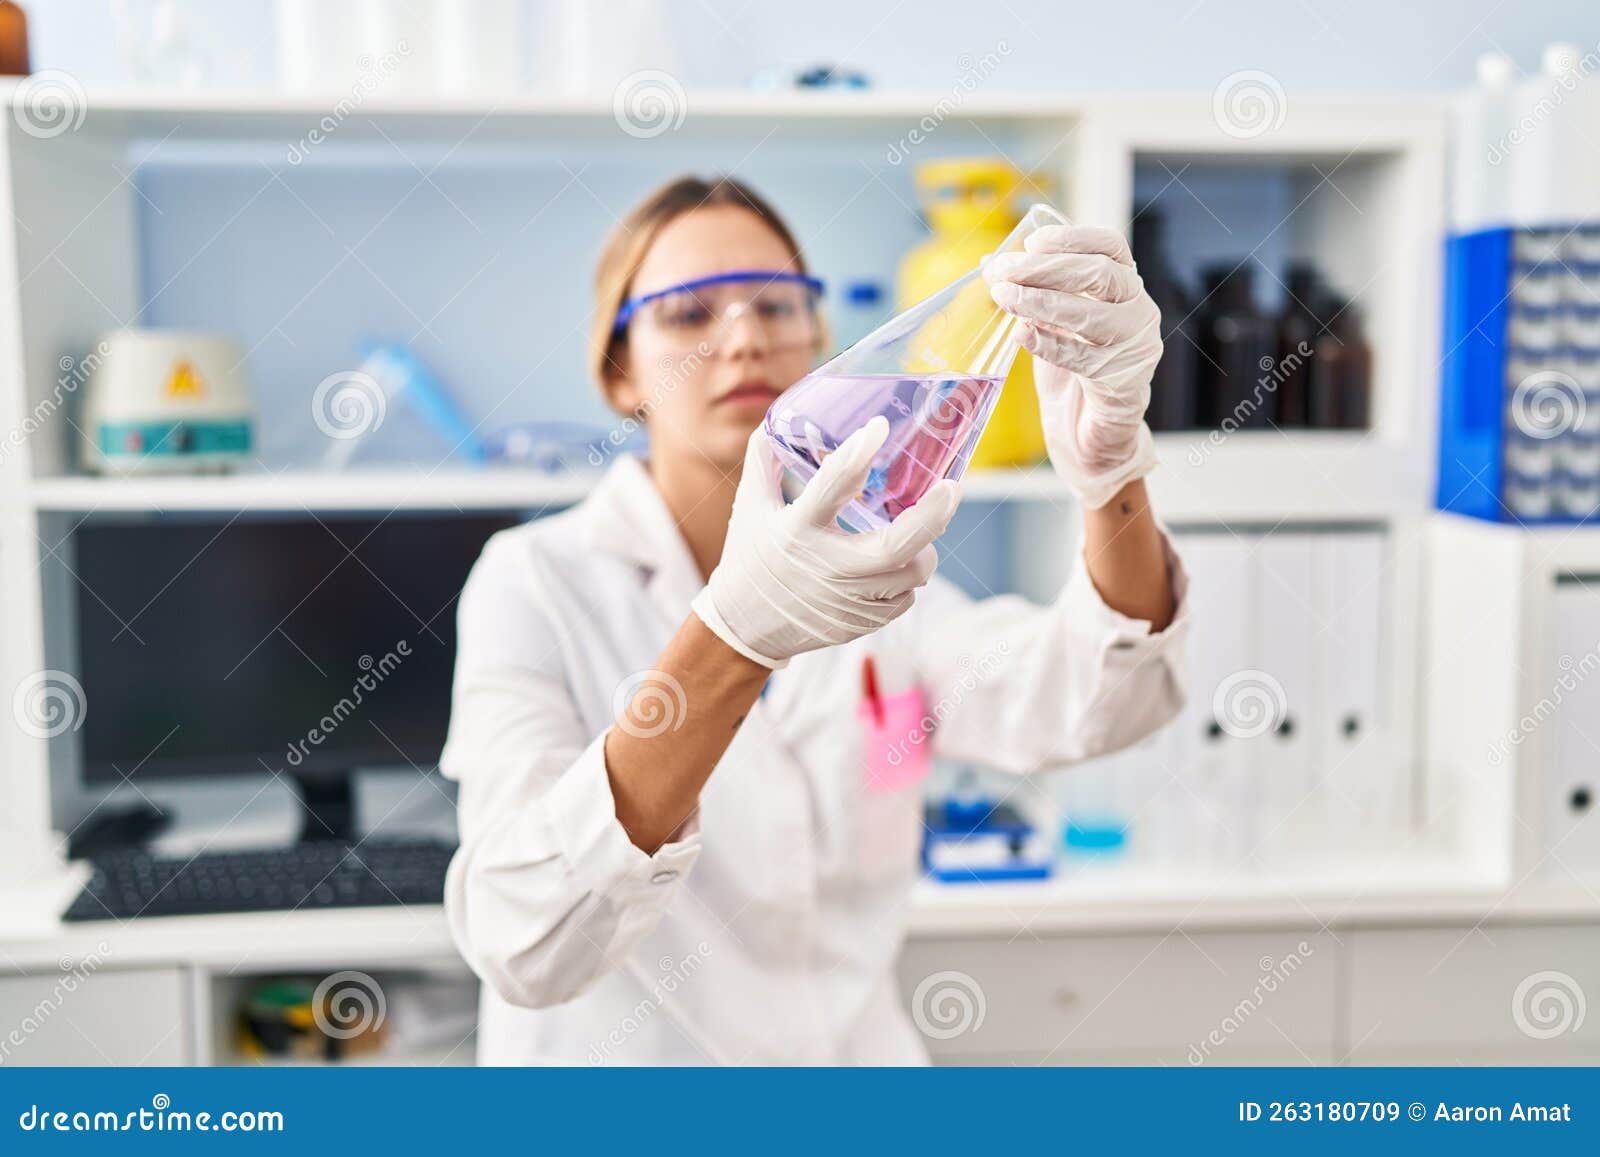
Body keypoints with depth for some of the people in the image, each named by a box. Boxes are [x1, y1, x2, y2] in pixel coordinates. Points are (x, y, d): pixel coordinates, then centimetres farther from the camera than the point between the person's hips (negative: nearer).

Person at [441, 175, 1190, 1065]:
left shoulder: (870, 580, 5)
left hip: (858, 1045, 3)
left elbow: (1088, 706, -13)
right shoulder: (537, 582, -8)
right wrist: (737, 629, -34)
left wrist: (1110, 461, -29)